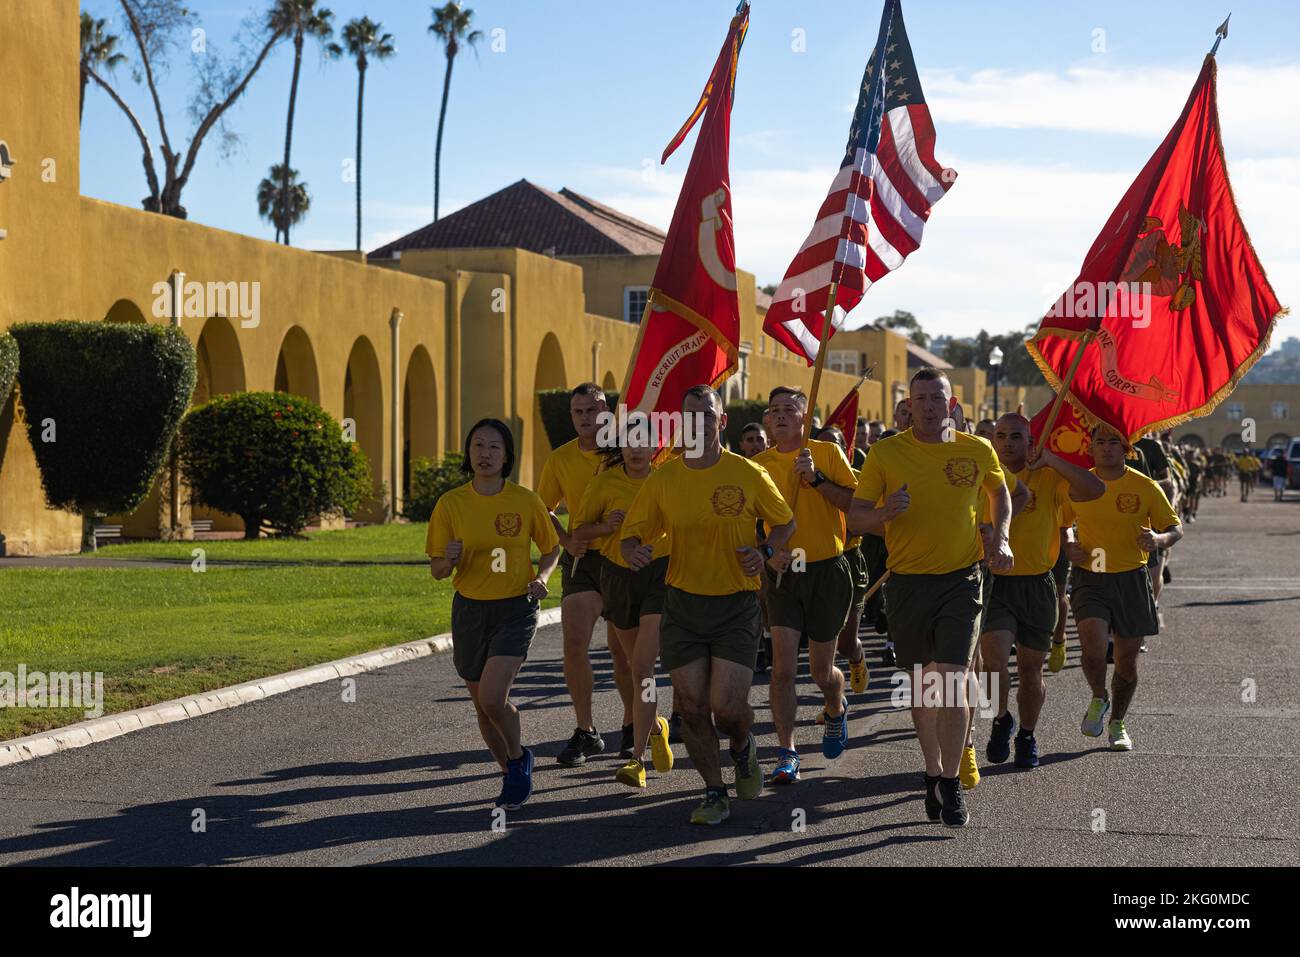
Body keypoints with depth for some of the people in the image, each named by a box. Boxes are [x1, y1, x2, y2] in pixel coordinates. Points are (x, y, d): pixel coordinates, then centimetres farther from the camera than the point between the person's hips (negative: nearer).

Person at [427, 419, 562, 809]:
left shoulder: (525, 501, -6)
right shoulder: (451, 503, -3)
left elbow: (551, 549, 10)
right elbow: (436, 570, 1)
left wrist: (541, 578, -10)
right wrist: (450, 560, -22)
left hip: (516, 609, -3)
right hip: (470, 611, 3)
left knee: (492, 697, -19)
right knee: (482, 704, 11)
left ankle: (518, 756, 10)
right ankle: (511, 775, 34)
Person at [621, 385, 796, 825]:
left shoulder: (749, 474, -4)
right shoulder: (661, 480, 1)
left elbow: (785, 522, 10)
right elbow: (632, 534, 7)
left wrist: (765, 552, -9)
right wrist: (634, 551, -17)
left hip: (736, 606, -2)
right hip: (682, 606, 2)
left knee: (728, 708, -10)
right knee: (692, 707, 1)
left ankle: (743, 748, 26)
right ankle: (715, 794, 19)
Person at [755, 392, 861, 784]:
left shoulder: (827, 452, -2)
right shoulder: (759, 464, 4)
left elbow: (855, 503, -9)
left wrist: (817, 479, -19)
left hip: (827, 571, -1)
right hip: (782, 573, 1)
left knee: (821, 671, 8)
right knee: (783, 667, -11)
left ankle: (836, 710, 42)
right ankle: (787, 754, -6)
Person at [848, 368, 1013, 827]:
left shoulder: (978, 451, 1)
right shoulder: (886, 453, -3)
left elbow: (999, 491, 22)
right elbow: (855, 518, -1)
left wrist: (999, 537, 7)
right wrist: (885, 512, -22)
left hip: (961, 580, -1)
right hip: (907, 582, 1)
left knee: (952, 681, -12)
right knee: (922, 682, 12)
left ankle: (950, 784, -4)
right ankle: (933, 771, 28)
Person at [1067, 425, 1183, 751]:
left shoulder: (1146, 487, -2)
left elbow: (1175, 529, 4)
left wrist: (1159, 539, -19)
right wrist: (1068, 547, -6)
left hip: (1131, 580, 1)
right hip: (1089, 579, -1)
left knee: (1127, 660, 8)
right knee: (1093, 647, -22)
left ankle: (1117, 723, 30)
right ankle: (1099, 699, 8)